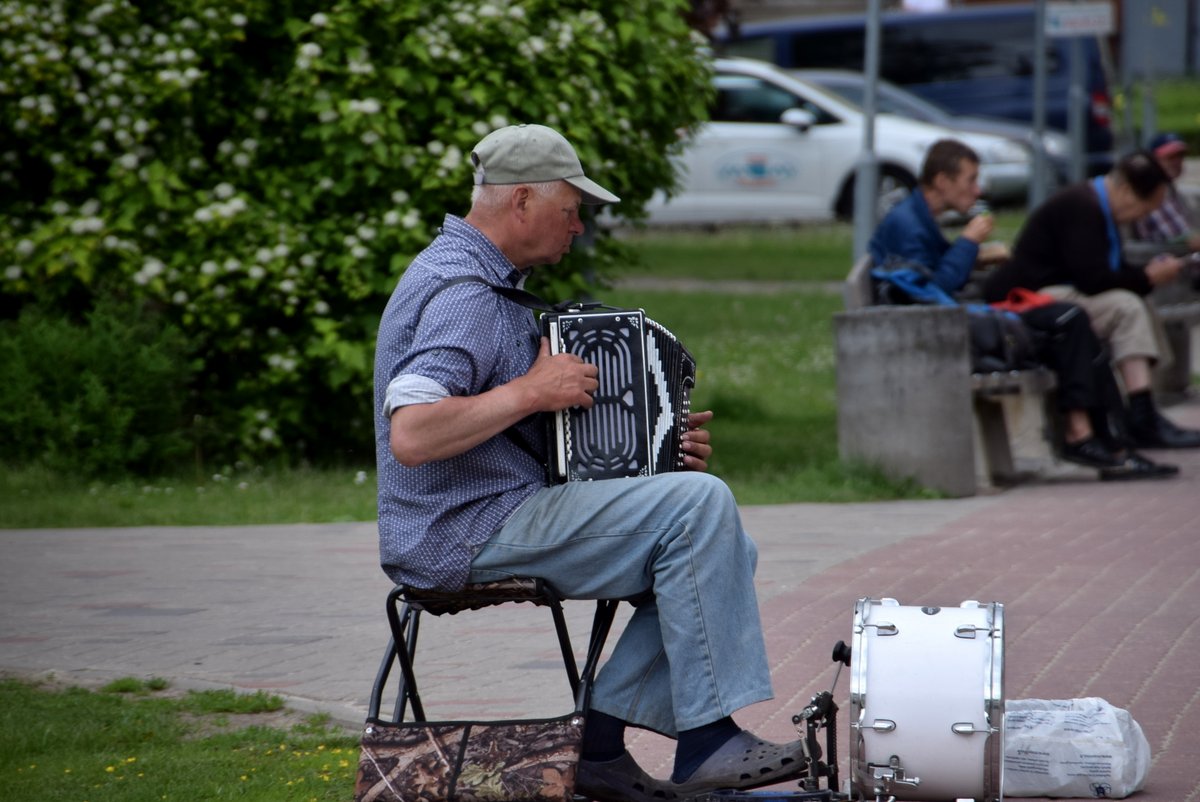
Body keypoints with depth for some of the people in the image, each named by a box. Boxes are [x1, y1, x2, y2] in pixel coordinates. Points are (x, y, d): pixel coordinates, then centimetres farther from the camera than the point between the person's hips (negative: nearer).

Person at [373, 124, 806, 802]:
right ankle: (706, 740, -14)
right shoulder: (459, 290, -15)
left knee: (729, 551, 3)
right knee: (700, 505, -19)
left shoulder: (488, 278, 19)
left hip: (503, 517, 11)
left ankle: (601, 739, -3)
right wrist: (531, 391, -22)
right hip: (466, 535, -11)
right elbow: (410, 436, -29)